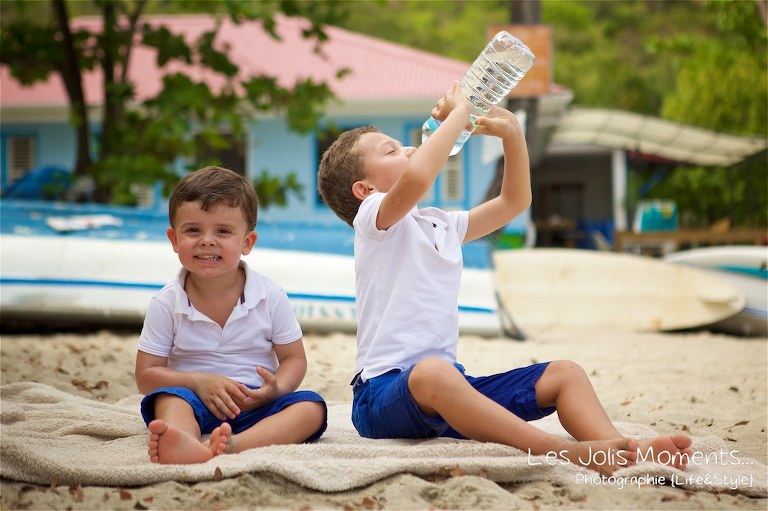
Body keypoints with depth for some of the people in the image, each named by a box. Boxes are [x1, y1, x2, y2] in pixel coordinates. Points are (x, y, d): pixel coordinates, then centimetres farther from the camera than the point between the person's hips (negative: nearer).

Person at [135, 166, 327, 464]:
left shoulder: (270, 297, 0)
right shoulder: (166, 304, -2)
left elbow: (294, 359, 5)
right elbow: (146, 375, -2)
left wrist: (276, 389, -19)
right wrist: (198, 381, -20)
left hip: (256, 404, 1)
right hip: (197, 403, -1)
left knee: (311, 407, -25)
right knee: (169, 397, -32)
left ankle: (234, 444, -54)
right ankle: (184, 443, -69)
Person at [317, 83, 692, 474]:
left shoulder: (441, 225, 23)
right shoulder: (372, 218, -3)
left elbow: (514, 201, 32)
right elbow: (416, 178, -26)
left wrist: (512, 134, 17)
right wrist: (457, 113, -12)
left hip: (448, 388, 9)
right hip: (385, 391, -9)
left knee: (564, 373, -4)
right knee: (433, 372, -42)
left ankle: (623, 451, -33)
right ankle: (564, 452, -54)